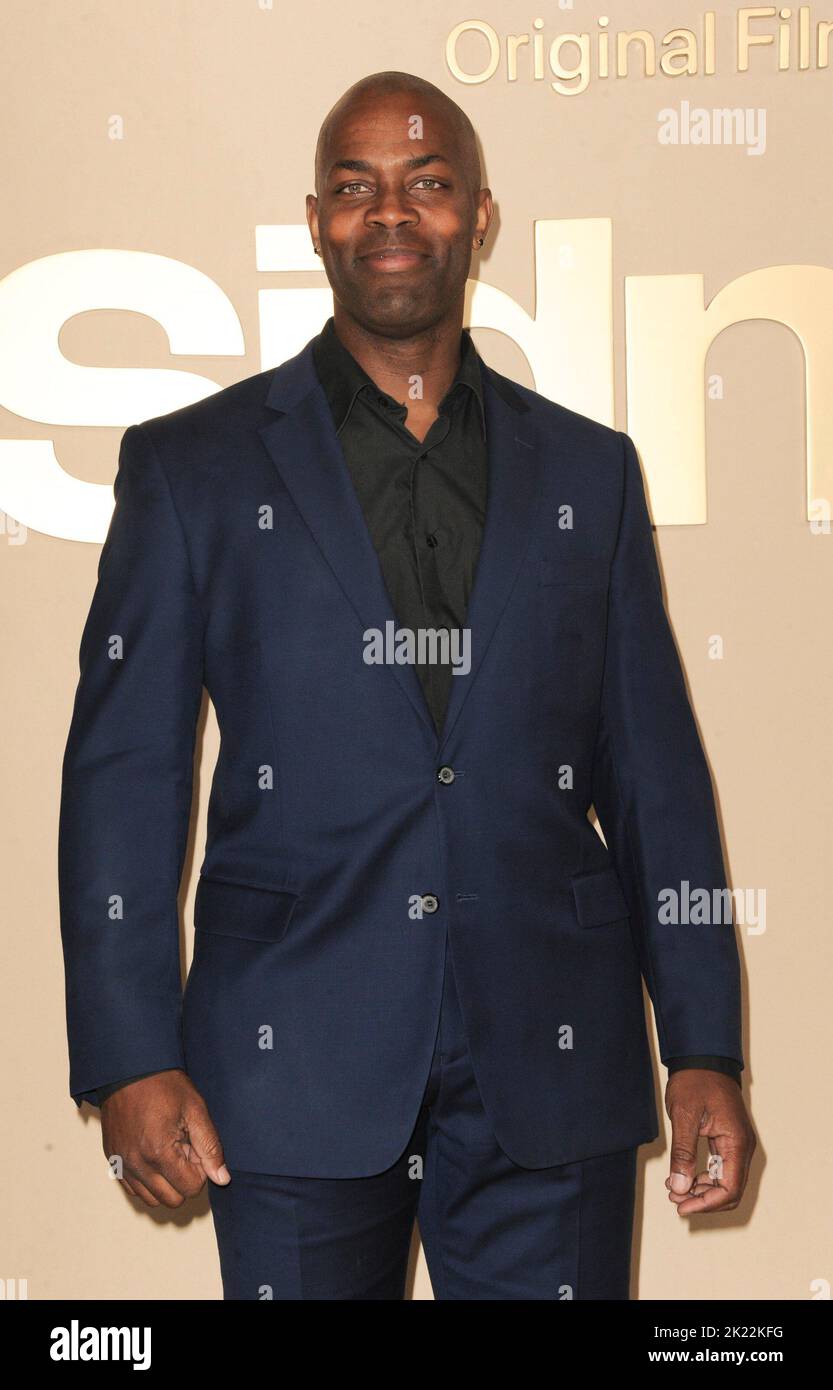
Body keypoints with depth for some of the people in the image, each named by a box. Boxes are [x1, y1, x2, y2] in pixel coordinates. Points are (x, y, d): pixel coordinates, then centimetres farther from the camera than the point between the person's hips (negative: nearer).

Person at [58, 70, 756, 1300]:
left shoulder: (587, 469, 9)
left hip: (552, 1067, 2)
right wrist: (129, 1060, -6)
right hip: (298, 1075, -1)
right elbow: (123, 772, 1)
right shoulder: (192, 467, 4)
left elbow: (656, 773, 9)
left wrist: (704, 1051, 4)